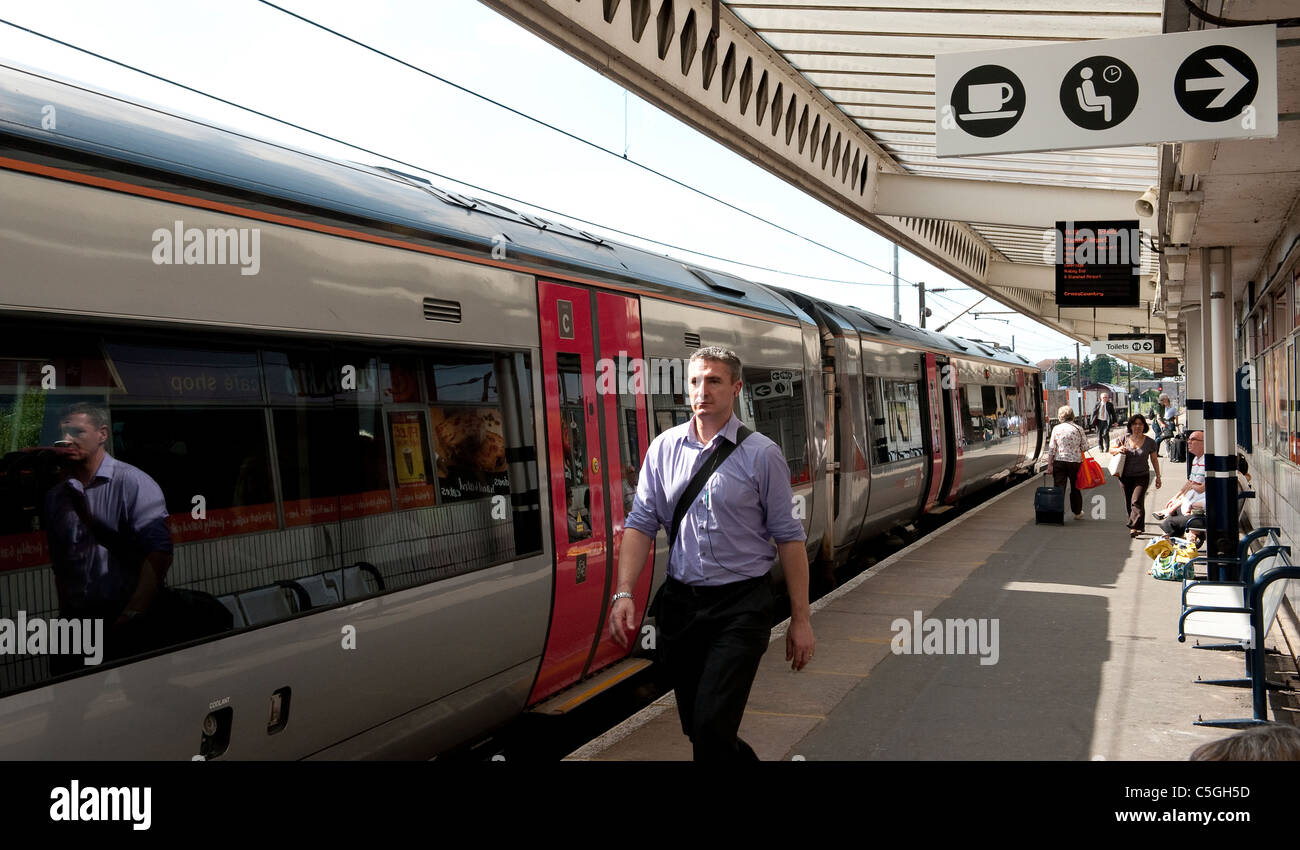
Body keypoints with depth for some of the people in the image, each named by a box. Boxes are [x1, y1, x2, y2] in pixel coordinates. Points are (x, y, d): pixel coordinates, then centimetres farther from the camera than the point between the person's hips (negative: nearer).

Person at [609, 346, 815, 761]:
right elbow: (641, 523, 3)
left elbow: (788, 537, -3)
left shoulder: (760, 454, -4)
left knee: (711, 729, -14)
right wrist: (625, 592, -9)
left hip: (740, 606, -4)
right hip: (680, 601, 4)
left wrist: (800, 619, -5)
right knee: (695, 725, 13)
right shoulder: (664, 448, 5)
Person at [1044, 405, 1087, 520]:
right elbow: (1085, 447, -2)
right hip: (1075, 461, 1)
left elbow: (1051, 448, -4)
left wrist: (1049, 464, 0)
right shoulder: (1078, 429, -3)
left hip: (1059, 462, -1)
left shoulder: (1056, 428, -4)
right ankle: (1077, 512, 25)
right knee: (1075, 487, 15)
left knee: (1059, 488, 2)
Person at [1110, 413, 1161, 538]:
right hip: (1125, 476, 3)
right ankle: (1140, 527, 22)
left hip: (1142, 477, -3)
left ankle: (1134, 527, -24)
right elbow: (1111, 450, 13)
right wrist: (1118, 450, -10)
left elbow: (1154, 460, 9)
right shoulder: (1125, 438, 2)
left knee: (1136, 501, -20)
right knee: (1128, 504, 7)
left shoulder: (1150, 442, -1)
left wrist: (1158, 477, 10)